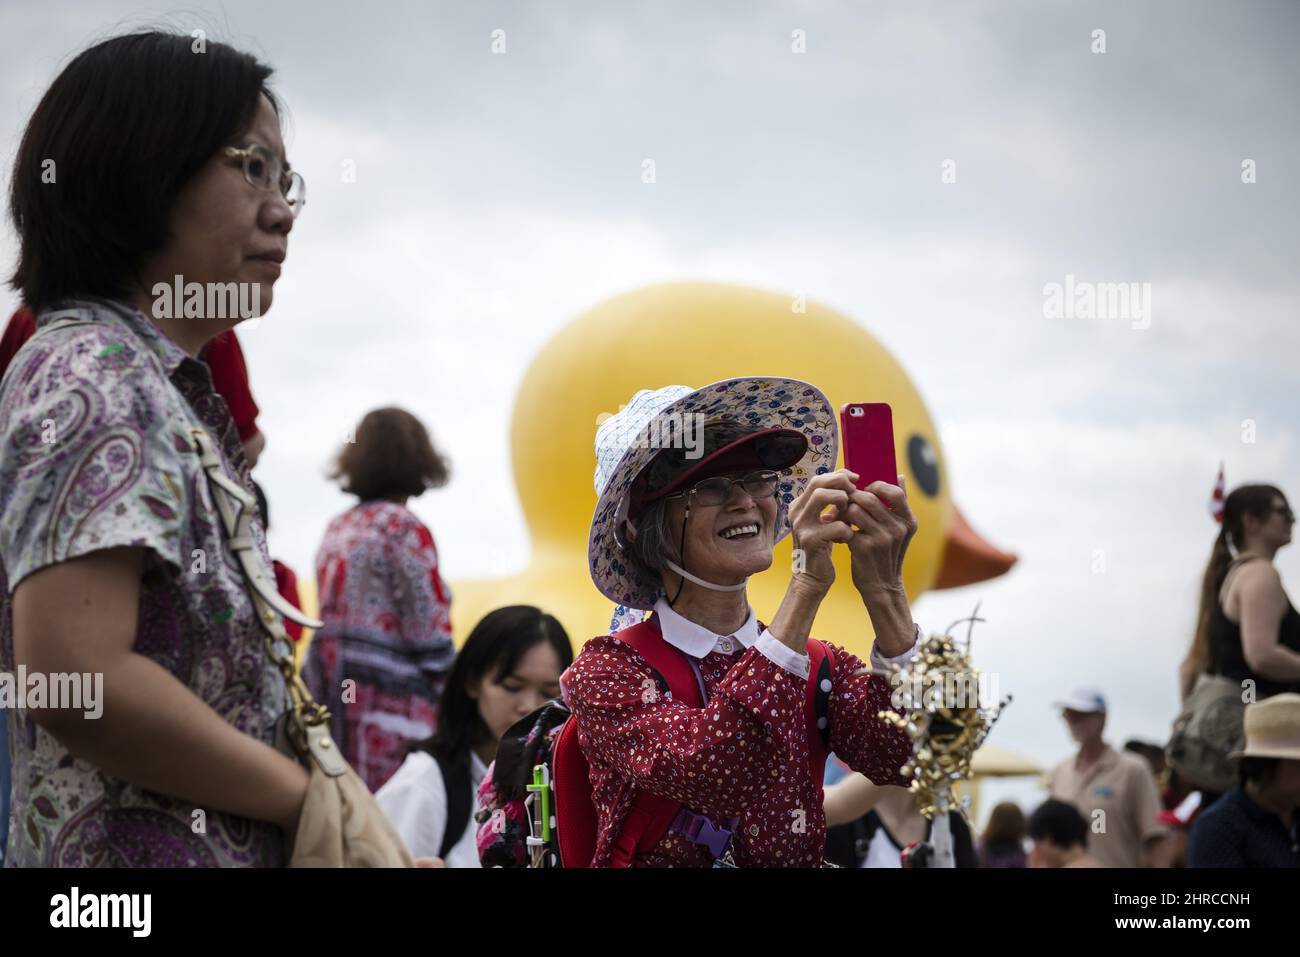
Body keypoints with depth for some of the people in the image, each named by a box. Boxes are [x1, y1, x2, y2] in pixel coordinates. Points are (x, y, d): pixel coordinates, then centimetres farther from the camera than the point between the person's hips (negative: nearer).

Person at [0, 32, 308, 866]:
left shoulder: (163, 386, 13)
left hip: (219, 841, 9)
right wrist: (306, 795, -15)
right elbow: (77, 682, -25)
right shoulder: (93, 376, -14)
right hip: (135, 846, -9)